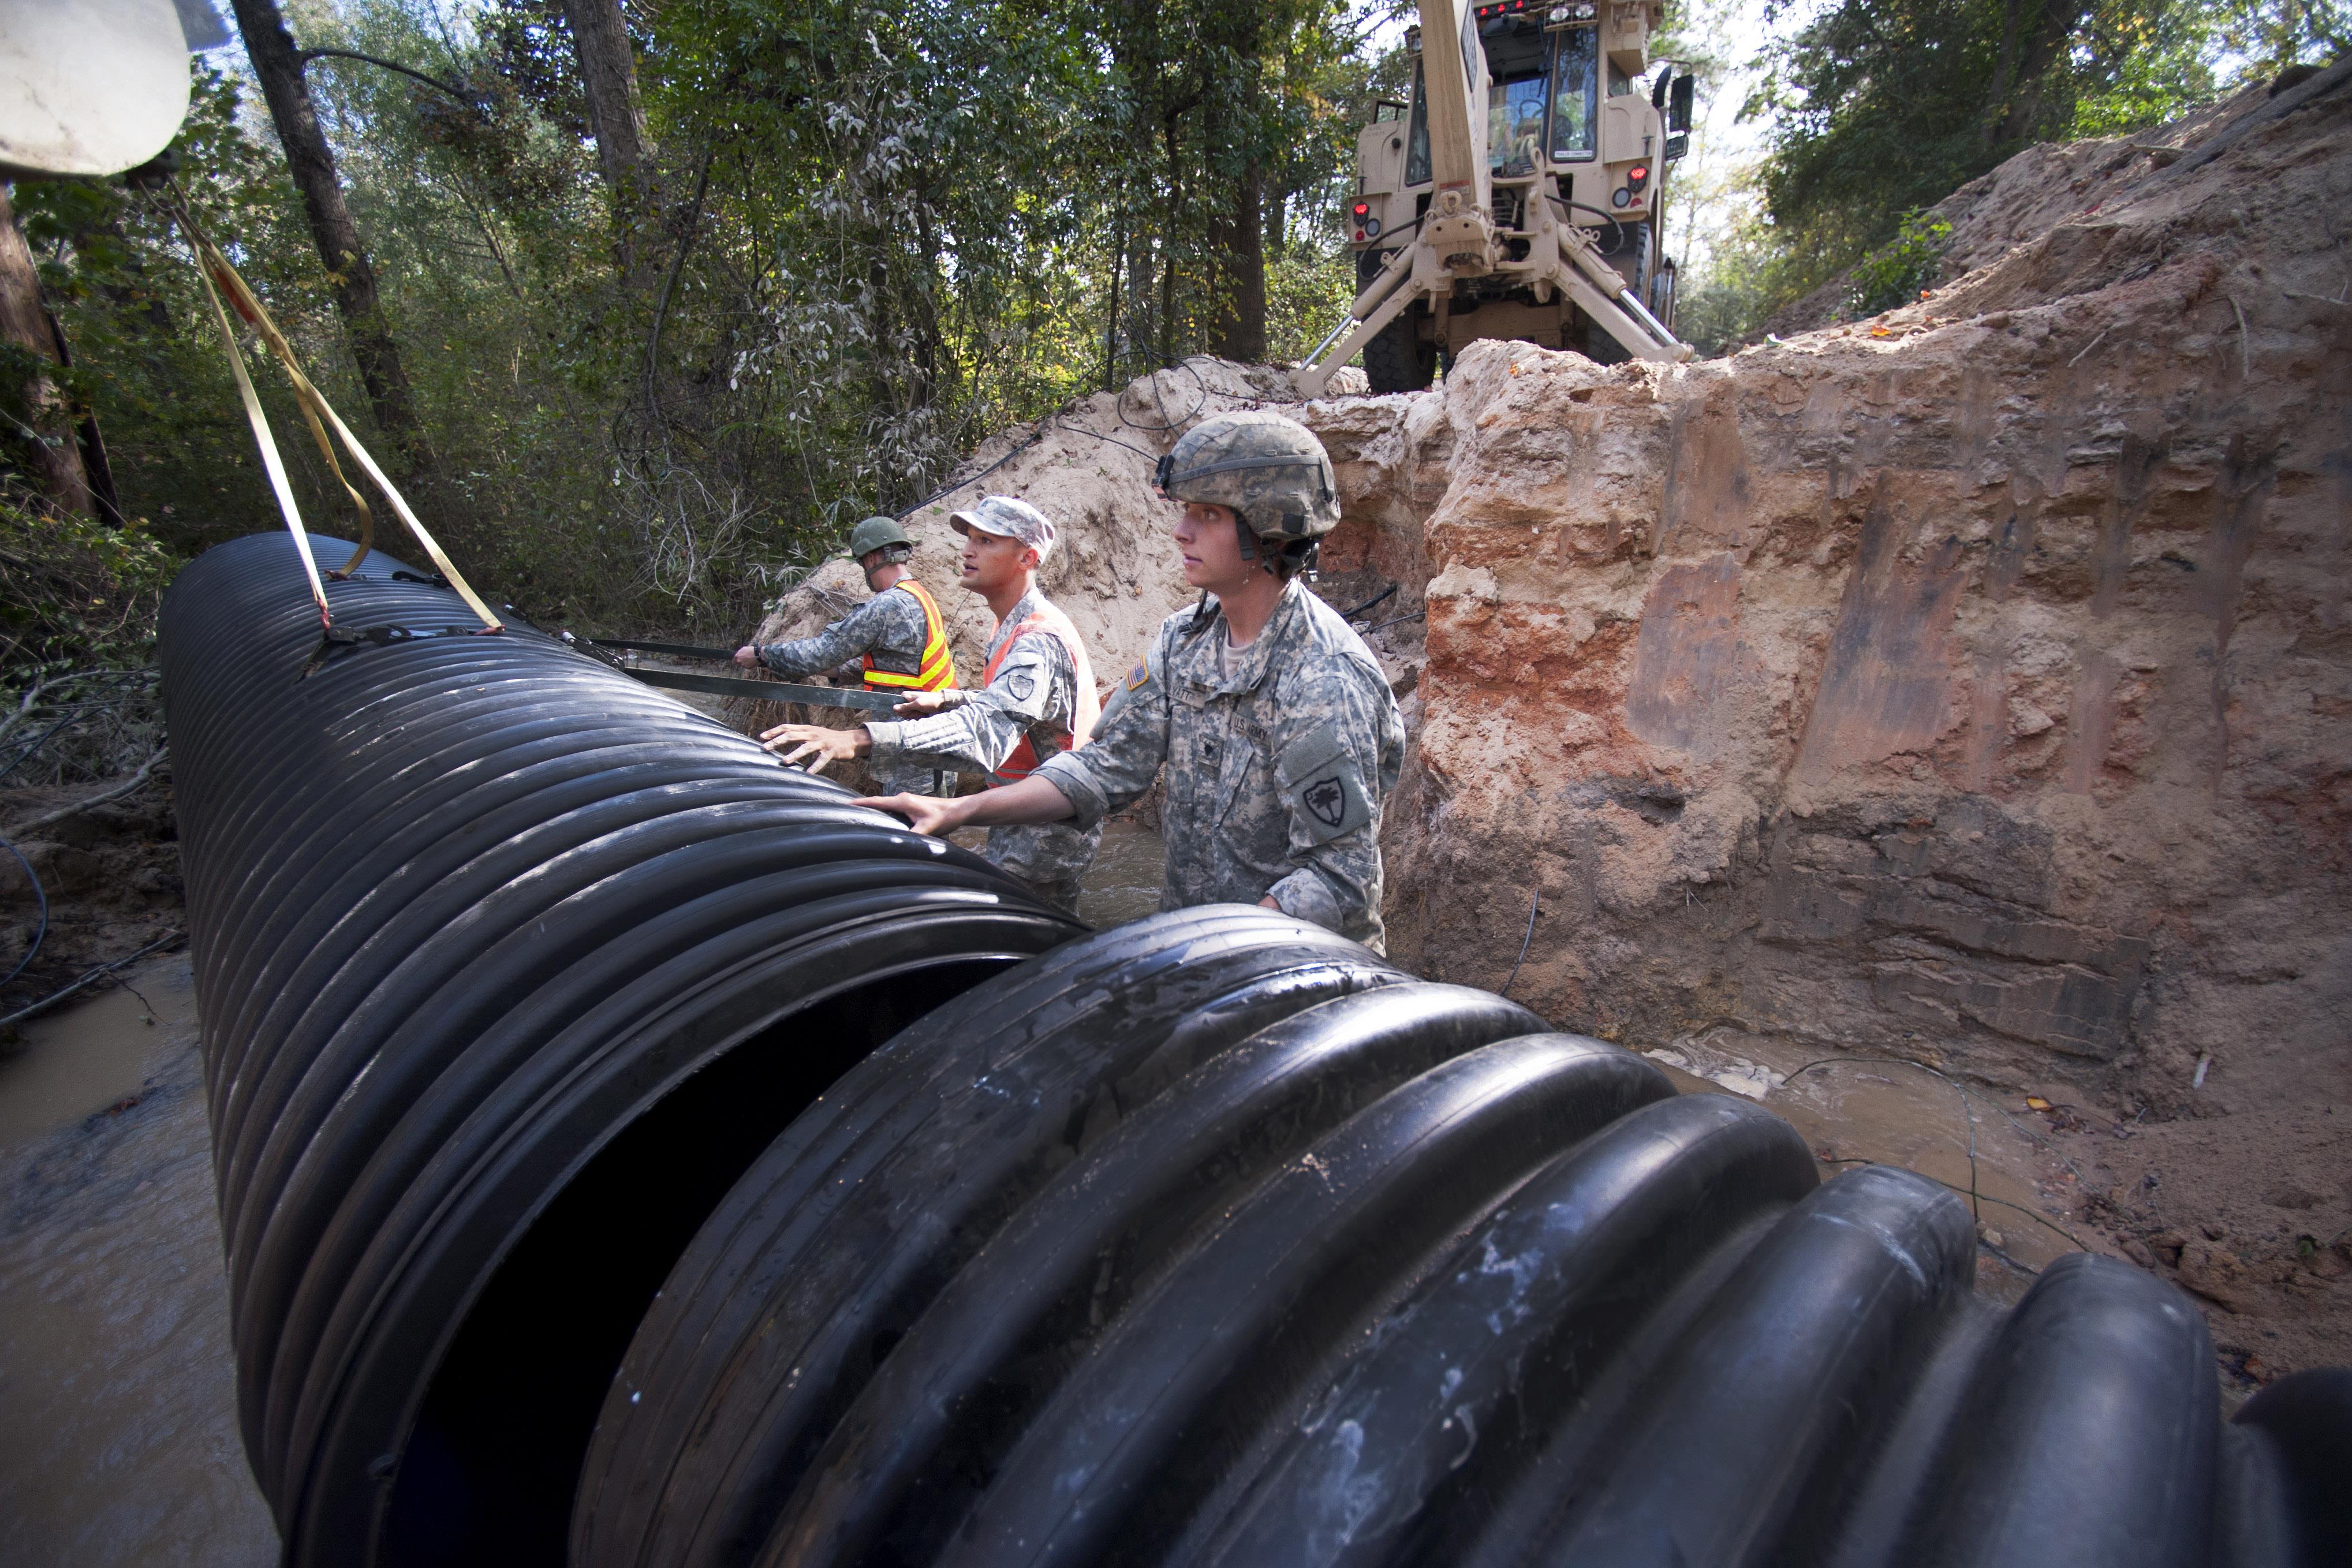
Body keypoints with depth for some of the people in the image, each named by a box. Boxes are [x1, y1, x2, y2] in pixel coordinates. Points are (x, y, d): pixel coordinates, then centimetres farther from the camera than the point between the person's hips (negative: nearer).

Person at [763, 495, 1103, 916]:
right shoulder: (1018, 627, 10)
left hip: (1042, 835, -10)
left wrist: (860, 739, -52)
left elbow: (986, 732, -42)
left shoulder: (1039, 642, -25)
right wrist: (948, 700, 5)